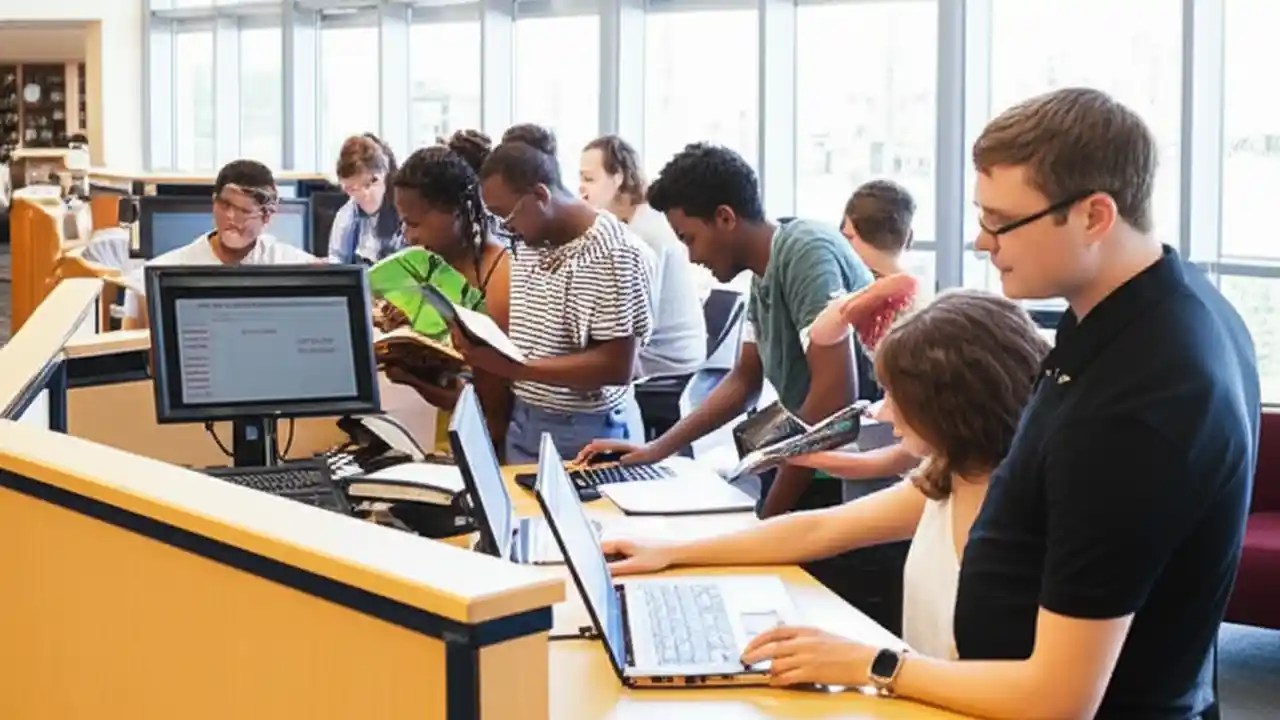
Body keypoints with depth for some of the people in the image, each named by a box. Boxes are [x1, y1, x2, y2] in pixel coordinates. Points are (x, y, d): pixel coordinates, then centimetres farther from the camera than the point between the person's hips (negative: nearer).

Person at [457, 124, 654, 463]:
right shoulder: (528, 245, 8)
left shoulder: (614, 254, -17)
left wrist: (513, 367, -25)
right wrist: (478, 342, -7)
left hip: (589, 435, -7)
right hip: (523, 426, 7)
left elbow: (617, 367, -22)